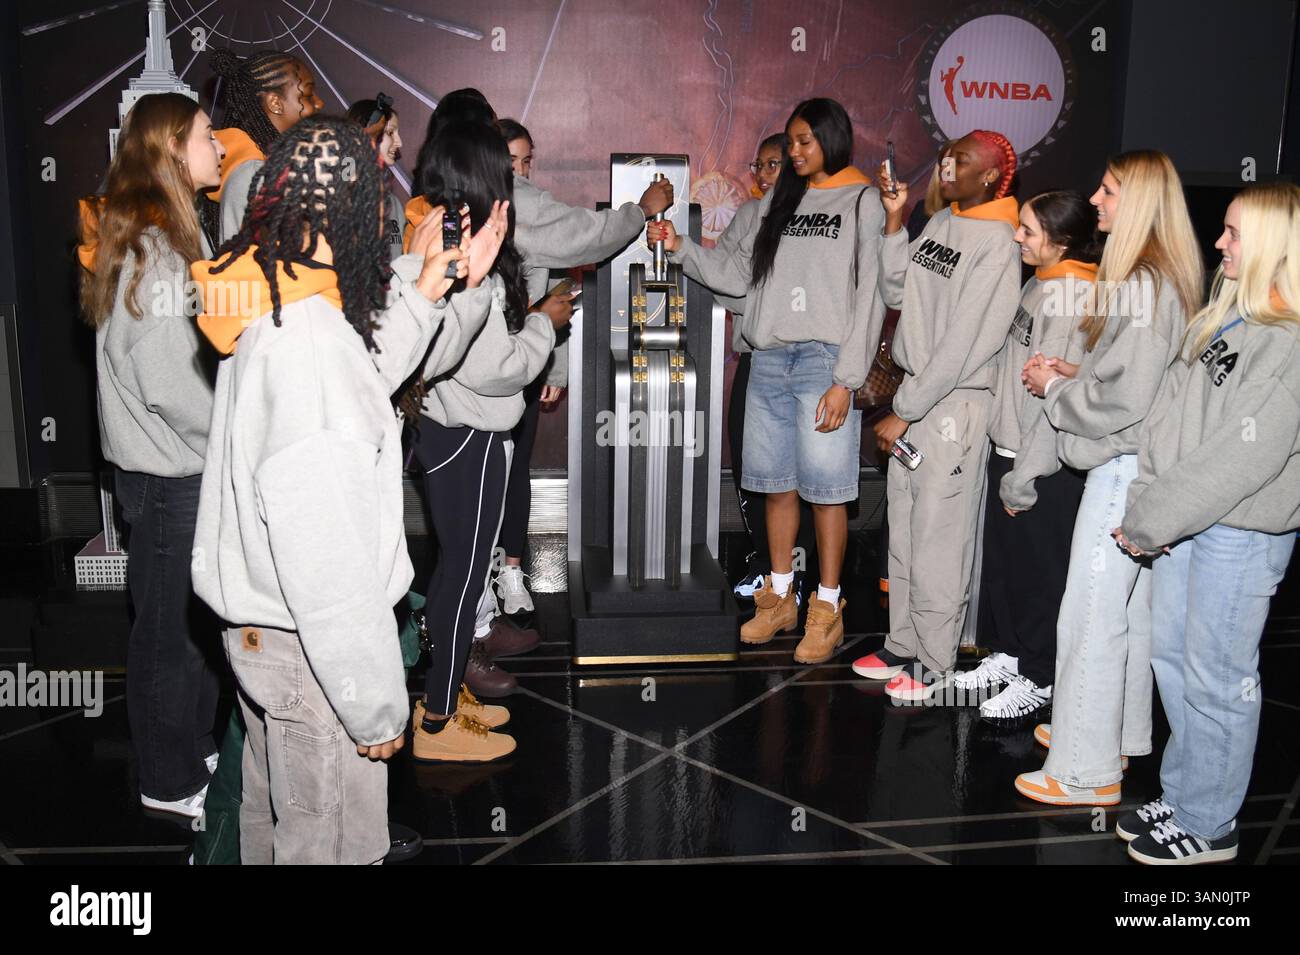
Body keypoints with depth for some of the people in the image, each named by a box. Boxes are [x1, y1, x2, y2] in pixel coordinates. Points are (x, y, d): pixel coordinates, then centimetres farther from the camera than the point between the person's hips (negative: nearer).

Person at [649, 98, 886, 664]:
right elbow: (737, 275, 16)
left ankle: (827, 610, 12)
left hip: (824, 361, -5)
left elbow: (869, 297, -6)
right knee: (777, 485, 11)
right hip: (768, 359, 5)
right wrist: (680, 249, 3)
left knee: (825, 489, -1)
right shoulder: (778, 202, 16)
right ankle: (780, 600, 24)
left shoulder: (863, 203, -1)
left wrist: (845, 379, -12)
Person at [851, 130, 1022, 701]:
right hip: (915, 392, 8)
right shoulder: (940, 223, 11)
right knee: (903, 532, 14)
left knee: (939, 538, 0)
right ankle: (903, 647, 27)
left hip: (956, 404, -8)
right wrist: (895, 222, 2)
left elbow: (962, 344, -17)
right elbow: (896, 295, 11)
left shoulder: (996, 243, -14)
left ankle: (934, 664, 13)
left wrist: (905, 413, -15)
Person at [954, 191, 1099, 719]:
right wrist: (1008, 463, 14)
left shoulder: (1070, 296, -18)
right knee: (1001, 558, 17)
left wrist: (1025, 475, -19)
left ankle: (1038, 677, 19)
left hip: (1045, 466, -9)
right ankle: (1007, 653, 34)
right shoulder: (1039, 285, 11)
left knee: (1040, 570, 4)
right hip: (1008, 450, 9)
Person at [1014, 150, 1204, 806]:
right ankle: (1119, 736, 34)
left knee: (1091, 616, -3)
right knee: (1130, 609, 19)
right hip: (1137, 463, 10)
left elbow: (1122, 399, -21)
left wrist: (1054, 388, -6)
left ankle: (1085, 771, 8)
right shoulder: (1162, 277, 12)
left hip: (1124, 468, -10)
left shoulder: (1140, 284, -19)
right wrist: (1075, 375, 8)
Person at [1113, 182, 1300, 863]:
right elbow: (1165, 417, 9)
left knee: (1216, 679, 2)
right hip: (1179, 524, 8)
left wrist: (1147, 524, -16)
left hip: (1241, 534, -8)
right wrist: (1142, 507, -1)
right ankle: (1180, 798, 32)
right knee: (1172, 659, 16)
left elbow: (1242, 461, -22)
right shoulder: (1217, 321, 10)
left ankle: (1207, 827, 18)